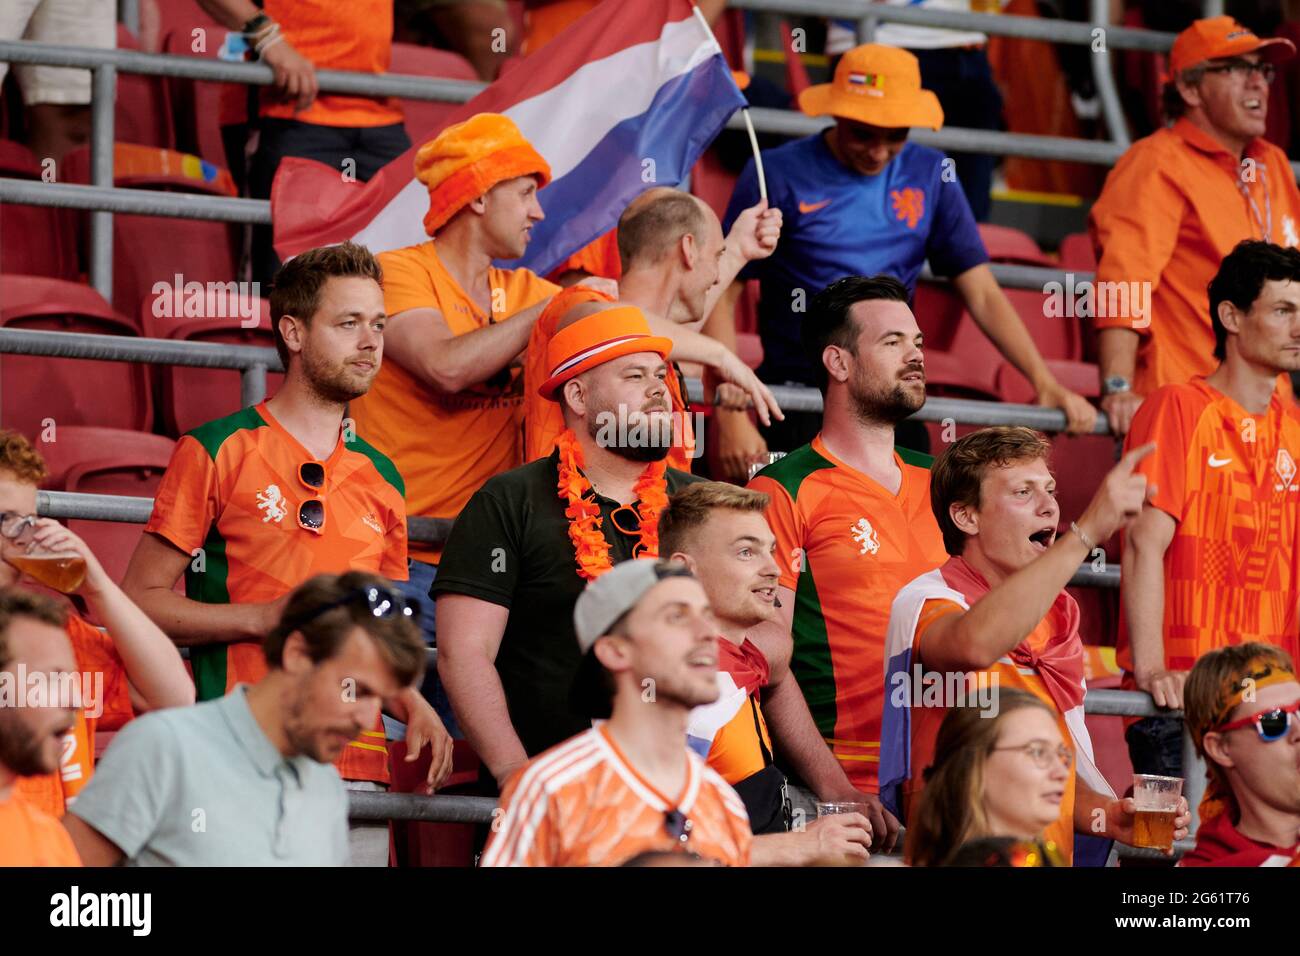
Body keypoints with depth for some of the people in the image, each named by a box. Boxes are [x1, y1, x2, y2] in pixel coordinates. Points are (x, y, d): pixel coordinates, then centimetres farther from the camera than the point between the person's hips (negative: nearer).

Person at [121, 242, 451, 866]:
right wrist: (265, 618, -11)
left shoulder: (381, 480, 18)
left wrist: (411, 704, 5)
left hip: (359, 765, 5)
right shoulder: (218, 452, 2)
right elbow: (141, 601, -1)